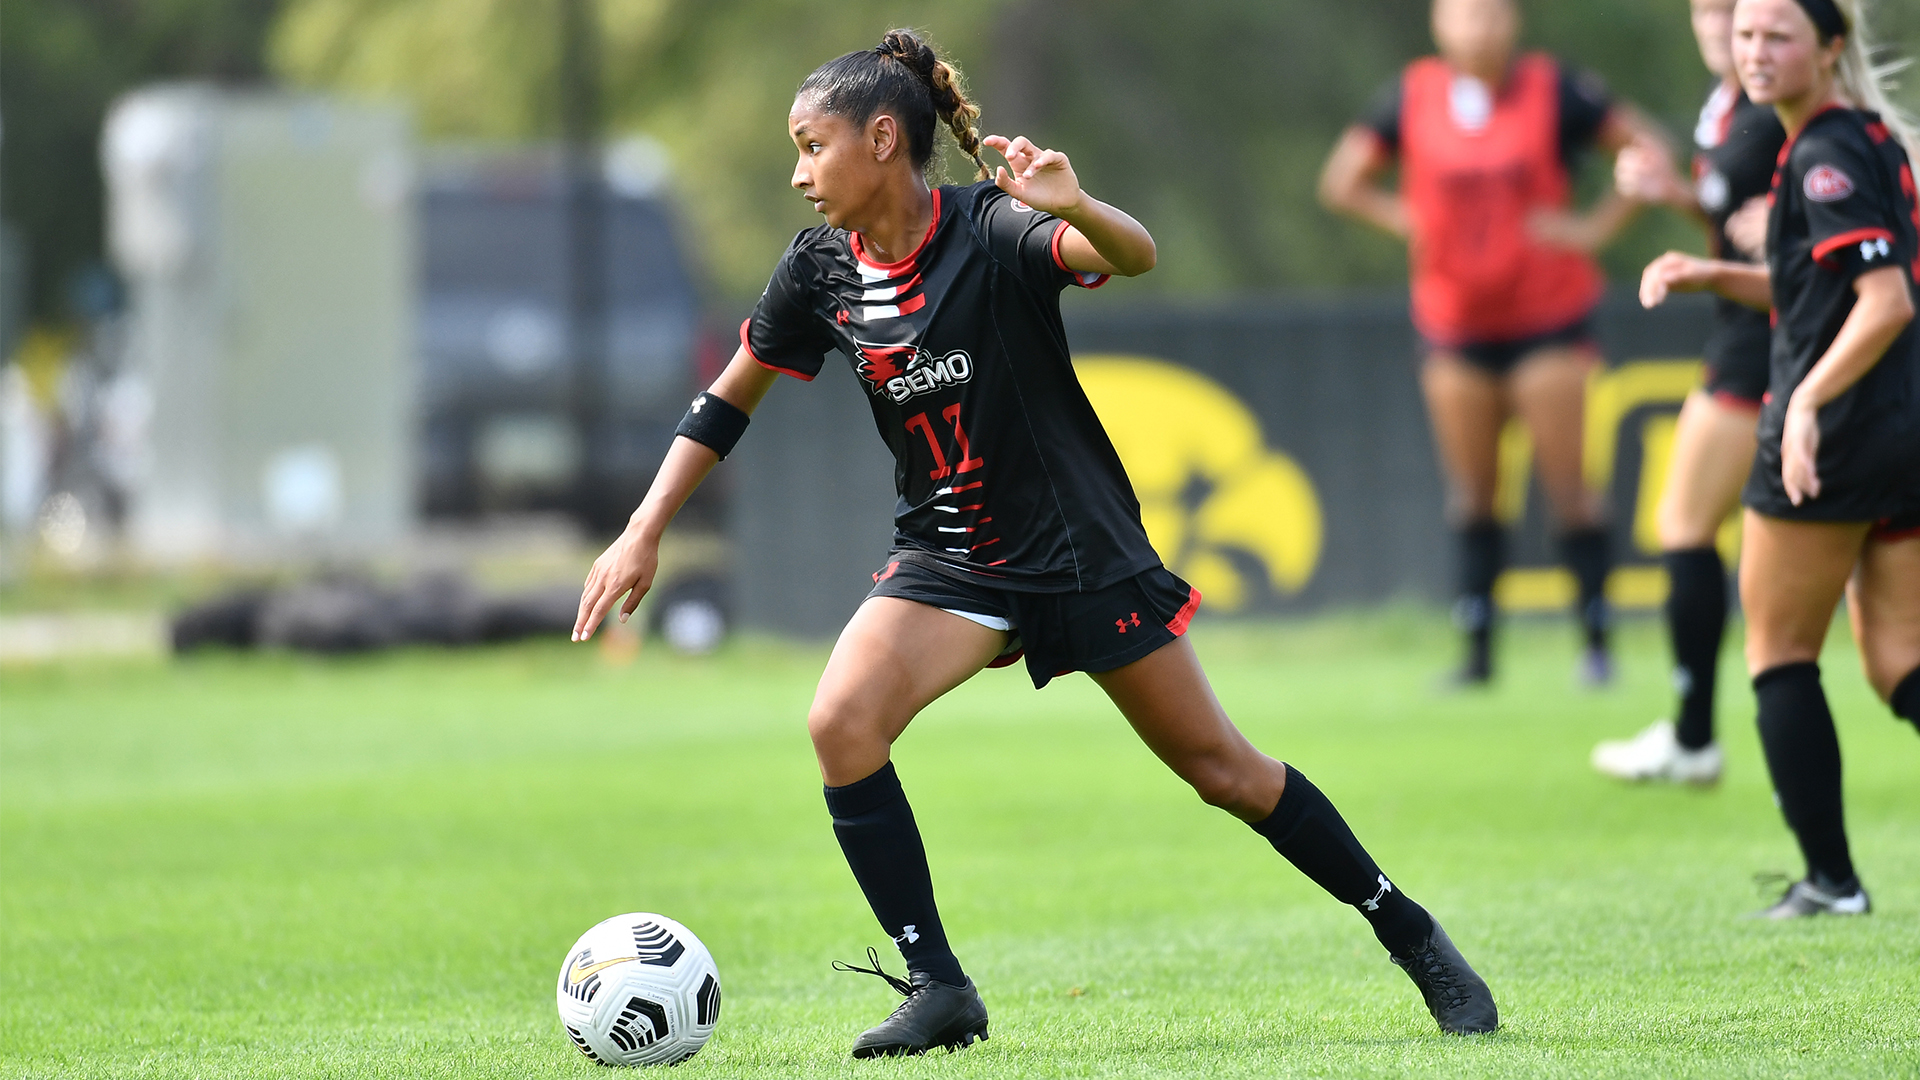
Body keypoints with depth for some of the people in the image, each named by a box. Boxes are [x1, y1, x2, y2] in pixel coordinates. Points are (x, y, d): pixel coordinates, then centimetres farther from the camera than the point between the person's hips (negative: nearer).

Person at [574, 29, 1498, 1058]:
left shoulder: (990, 230, -19)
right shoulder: (822, 270, -3)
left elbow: (1135, 254, -36)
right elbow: (730, 398, 9)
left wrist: (1071, 205, -58)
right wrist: (643, 535, 2)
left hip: (1082, 547, -4)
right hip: (950, 563, 4)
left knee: (1222, 769, 1)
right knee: (840, 723, -20)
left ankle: (1414, 939, 19)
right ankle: (938, 989, -12)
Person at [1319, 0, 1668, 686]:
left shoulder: (1553, 91, -5)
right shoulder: (1413, 98, 1)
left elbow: (1648, 149, -1)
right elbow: (1342, 182, 11)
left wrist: (1598, 227, -7)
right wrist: (1407, 220, -1)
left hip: (1548, 317, -2)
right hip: (1454, 324, 2)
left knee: (1566, 486, -5)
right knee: (1471, 493, 3)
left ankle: (1595, 639, 3)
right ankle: (1478, 648, 9)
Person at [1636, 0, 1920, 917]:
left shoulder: (1826, 156, -14)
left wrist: (1807, 403, -29)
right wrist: (1711, 276, 16)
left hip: (1834, 438, -9)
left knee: (1779, 652, 6)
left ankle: (1829, 877, 6)